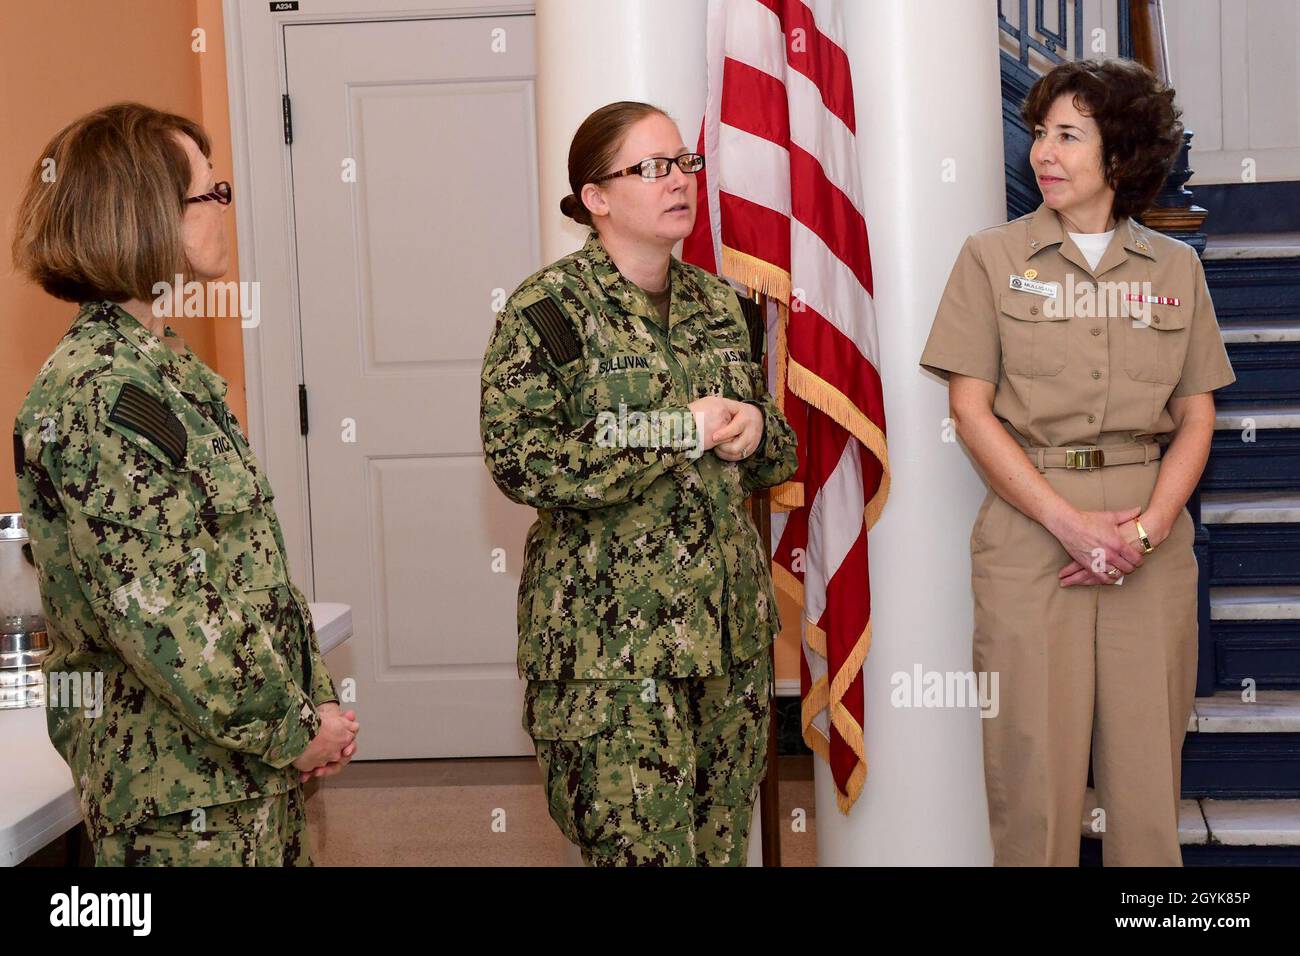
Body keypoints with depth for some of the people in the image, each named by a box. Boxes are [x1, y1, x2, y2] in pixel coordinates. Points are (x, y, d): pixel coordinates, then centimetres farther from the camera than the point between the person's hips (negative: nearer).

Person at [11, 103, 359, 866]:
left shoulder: (165, 365, 9)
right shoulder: (95, 397, -20)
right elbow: (161, 613, -24)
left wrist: (315, 698, 3)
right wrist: (293, 730, -14)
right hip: (186, 786, -9)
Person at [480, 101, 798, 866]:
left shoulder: (721, 304, 12)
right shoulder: (548, 309, -6)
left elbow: (778, 453, 22)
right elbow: (520, 461, -17)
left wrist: (756, 430, -4)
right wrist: (680, 431, -16)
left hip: (729, 625, 6)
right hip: (611, 638, -6)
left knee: (722, 841, 11)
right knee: (641, 846, -5)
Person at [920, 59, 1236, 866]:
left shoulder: (1175, 267, 10)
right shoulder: (993, 258, 3)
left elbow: (1196, 416, 8)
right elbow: (971, 409, -3)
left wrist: (1148, 527, -9)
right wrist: (1069, 523, -12)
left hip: (1151, 535, 2)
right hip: (1029, 524, -2)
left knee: (1148, 760, 5)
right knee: (1036, 758, 0)